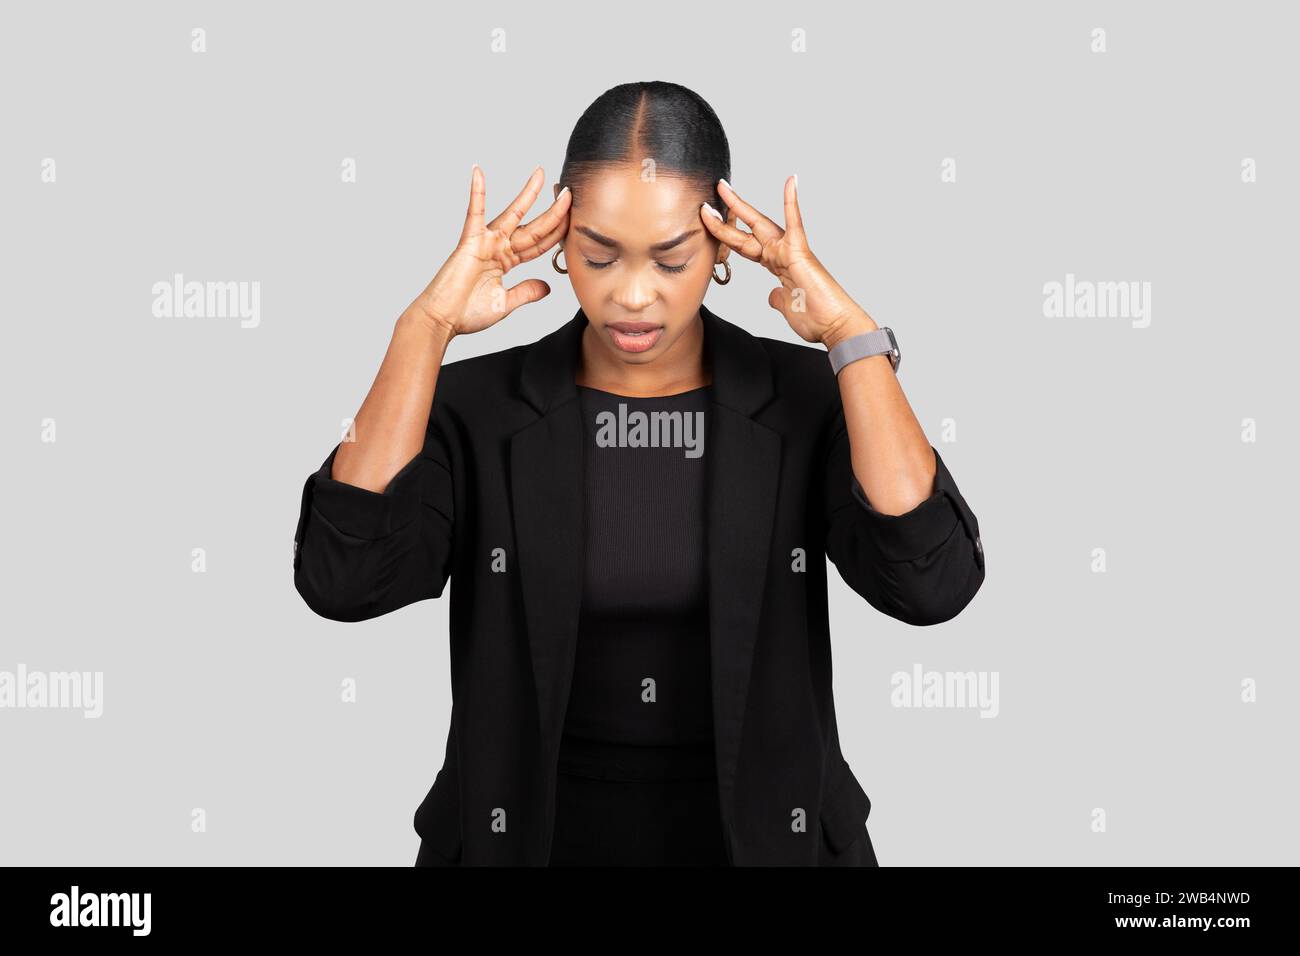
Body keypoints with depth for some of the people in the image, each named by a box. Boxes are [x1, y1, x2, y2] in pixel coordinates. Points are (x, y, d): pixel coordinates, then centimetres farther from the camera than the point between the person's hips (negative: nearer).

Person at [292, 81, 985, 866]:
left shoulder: (804, 399, -8)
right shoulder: (475, 407, -7)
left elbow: (931, 582, -23)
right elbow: (342, 579, -23)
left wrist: (850, 334, -25)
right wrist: (427, 326, -25)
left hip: (759, 832, 0)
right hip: (532, 834, 0)